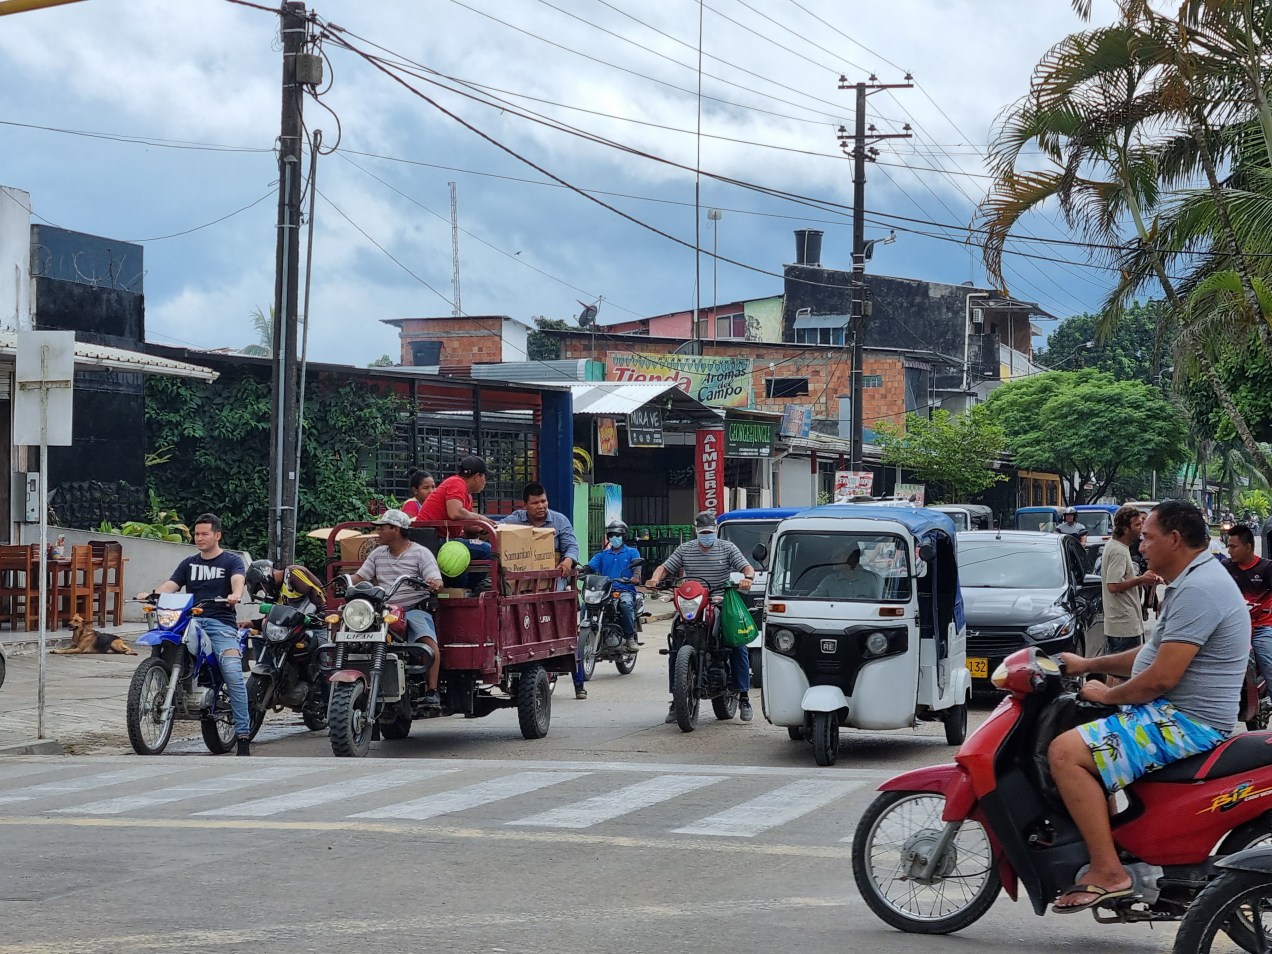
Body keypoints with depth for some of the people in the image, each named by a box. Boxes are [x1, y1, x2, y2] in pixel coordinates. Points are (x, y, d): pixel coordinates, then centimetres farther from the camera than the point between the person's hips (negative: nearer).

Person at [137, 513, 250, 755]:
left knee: (233, 675, -21)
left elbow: (238, 579, -10)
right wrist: (150, 594, -12)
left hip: (221, 622, -4)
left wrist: (236, 595, -34)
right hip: (191, 620, 4)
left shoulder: (231, 561, 11)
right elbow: (170, 585, 10)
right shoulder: (189, 563, 23)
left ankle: (244, 736, -21)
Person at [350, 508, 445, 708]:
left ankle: (431, 691, -32)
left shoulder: (420, 553, 3)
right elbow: (359, 577, 17)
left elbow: (436, 581, -7)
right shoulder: (377, 554, 20)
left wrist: (434, 584, -31)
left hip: (414, 608, -4)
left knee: (428, 639, -31)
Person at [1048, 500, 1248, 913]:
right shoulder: (1193, 581, 16)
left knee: (1066, 752, -24)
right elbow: (1155, 654, 25)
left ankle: (1107, 872, -24)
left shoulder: (1197, 591, -20)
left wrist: (1108, 695, -9)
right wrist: (1088, 665, 19)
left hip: (1187, 723, -12)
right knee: (1072, 728, 25)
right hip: (1177, 713, 12)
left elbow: (1162, 677, -25)